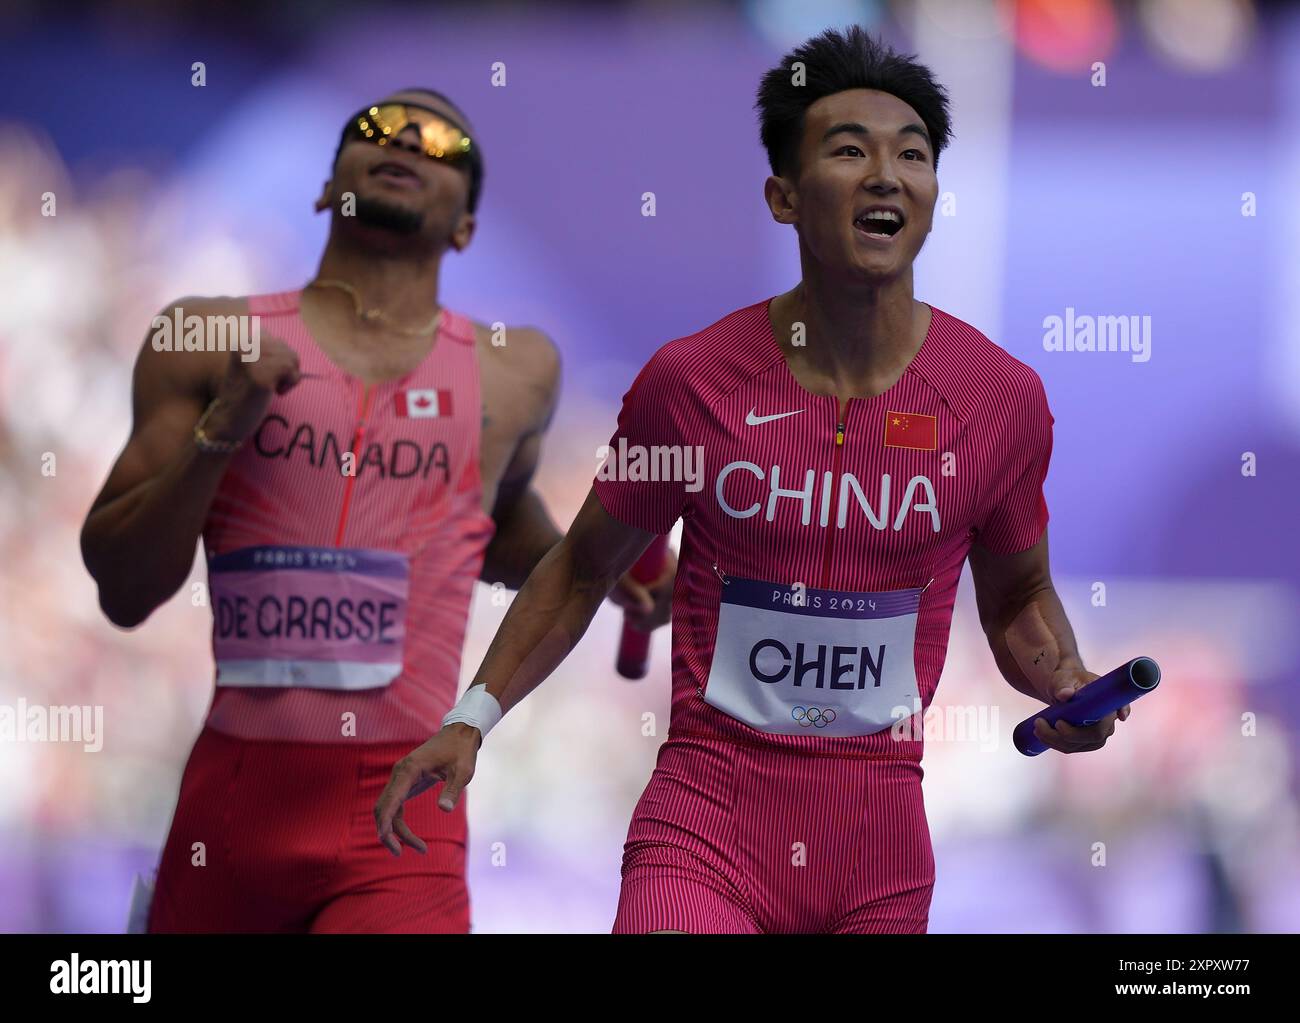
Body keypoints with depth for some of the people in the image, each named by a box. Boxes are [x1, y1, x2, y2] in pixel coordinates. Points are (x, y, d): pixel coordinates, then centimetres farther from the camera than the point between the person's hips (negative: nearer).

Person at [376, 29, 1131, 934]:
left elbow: (1018, 597, 15)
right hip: (704, 824, -2)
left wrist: (1064, 684, -5)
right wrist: (473, 718, 2)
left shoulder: (1003, 399, -1)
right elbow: (584, 568, 10)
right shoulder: (690, 380, -5)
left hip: (880, 836, 2)